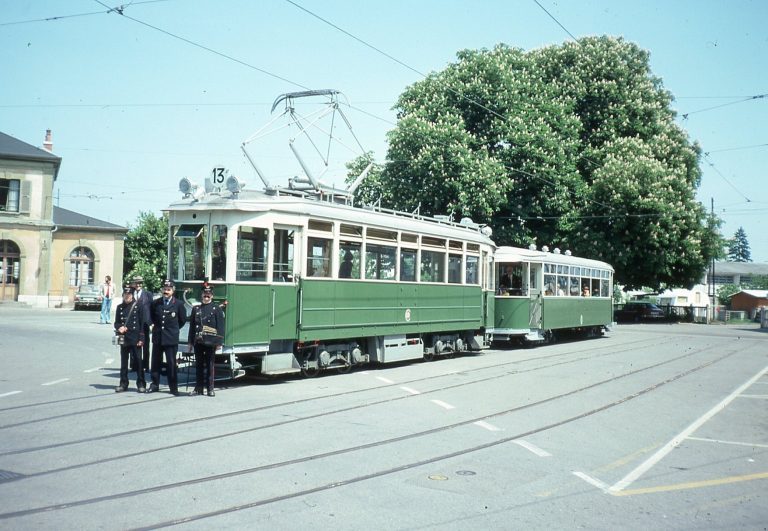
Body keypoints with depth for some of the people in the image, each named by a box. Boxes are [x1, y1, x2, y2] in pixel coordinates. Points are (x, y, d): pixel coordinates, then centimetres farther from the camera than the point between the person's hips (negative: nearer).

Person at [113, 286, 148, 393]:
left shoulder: (138, 306, -1)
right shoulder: (120, 307, 11)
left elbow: (143, 324, -4)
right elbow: (116, 322, 15)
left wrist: (141, 339, -9)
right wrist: (119, 328, -9)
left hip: (135, 339, -4)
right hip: (123, 339, 4)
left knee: (137, 361, -2)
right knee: (123, 362, 9)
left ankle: (141, 384, 5)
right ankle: (123, 384, 17)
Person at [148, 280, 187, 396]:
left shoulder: (178, 304, -2)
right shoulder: (155, 303, 5)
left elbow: (183, 320, 8)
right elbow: (151, 317, 21)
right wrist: (154, 326, 12)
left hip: (171, 338, -3)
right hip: (157, 337, 3)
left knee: (171, 363, 0)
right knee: (156, 362, 9)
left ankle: (173, 387, 6)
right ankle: (155, 384, 19)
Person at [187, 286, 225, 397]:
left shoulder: (217, 309, 1)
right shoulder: (196, 309, 10)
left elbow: (220, 327, -2)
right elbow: (192, 326, 11)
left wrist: (219, 342, -7)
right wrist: (190, 342, 7)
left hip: (210, 342, -3)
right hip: (198, 342, 3)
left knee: (210, 365, 3)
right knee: (199, 365, 7)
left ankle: (210, 389, 9)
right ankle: (198, 388, 13)